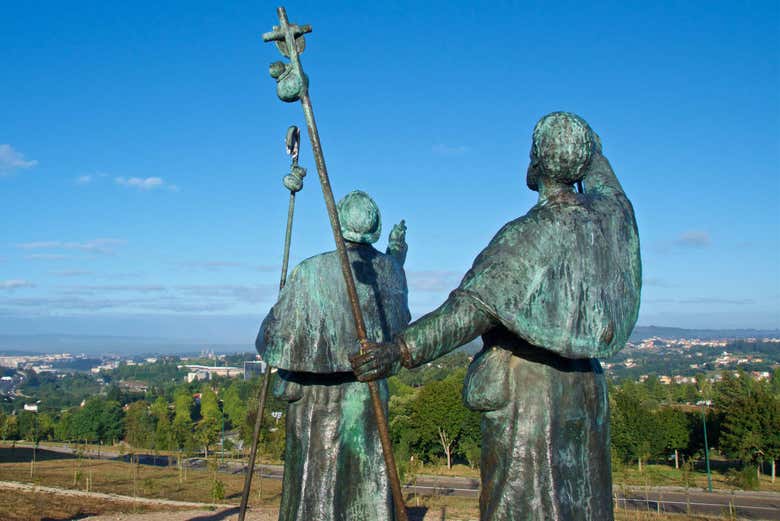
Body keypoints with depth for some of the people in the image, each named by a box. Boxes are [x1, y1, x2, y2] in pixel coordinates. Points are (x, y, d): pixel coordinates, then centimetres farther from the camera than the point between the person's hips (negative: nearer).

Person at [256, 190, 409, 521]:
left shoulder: (313, 272, -15)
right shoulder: (388, 270, -1)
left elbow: (276, 335, -11)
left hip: (319, 397, -4)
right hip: (369, 394, 4)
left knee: (316, 485, 5)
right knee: (368, 483, 12)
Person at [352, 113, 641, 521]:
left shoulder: (531, 235, -19)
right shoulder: (611, 213, 1)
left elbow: (473, 307, -29)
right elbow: (603, 180, 27)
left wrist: (399, 350, -34)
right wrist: (590, 144, 46)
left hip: (526, 398, -8)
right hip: (584, 393, 8)